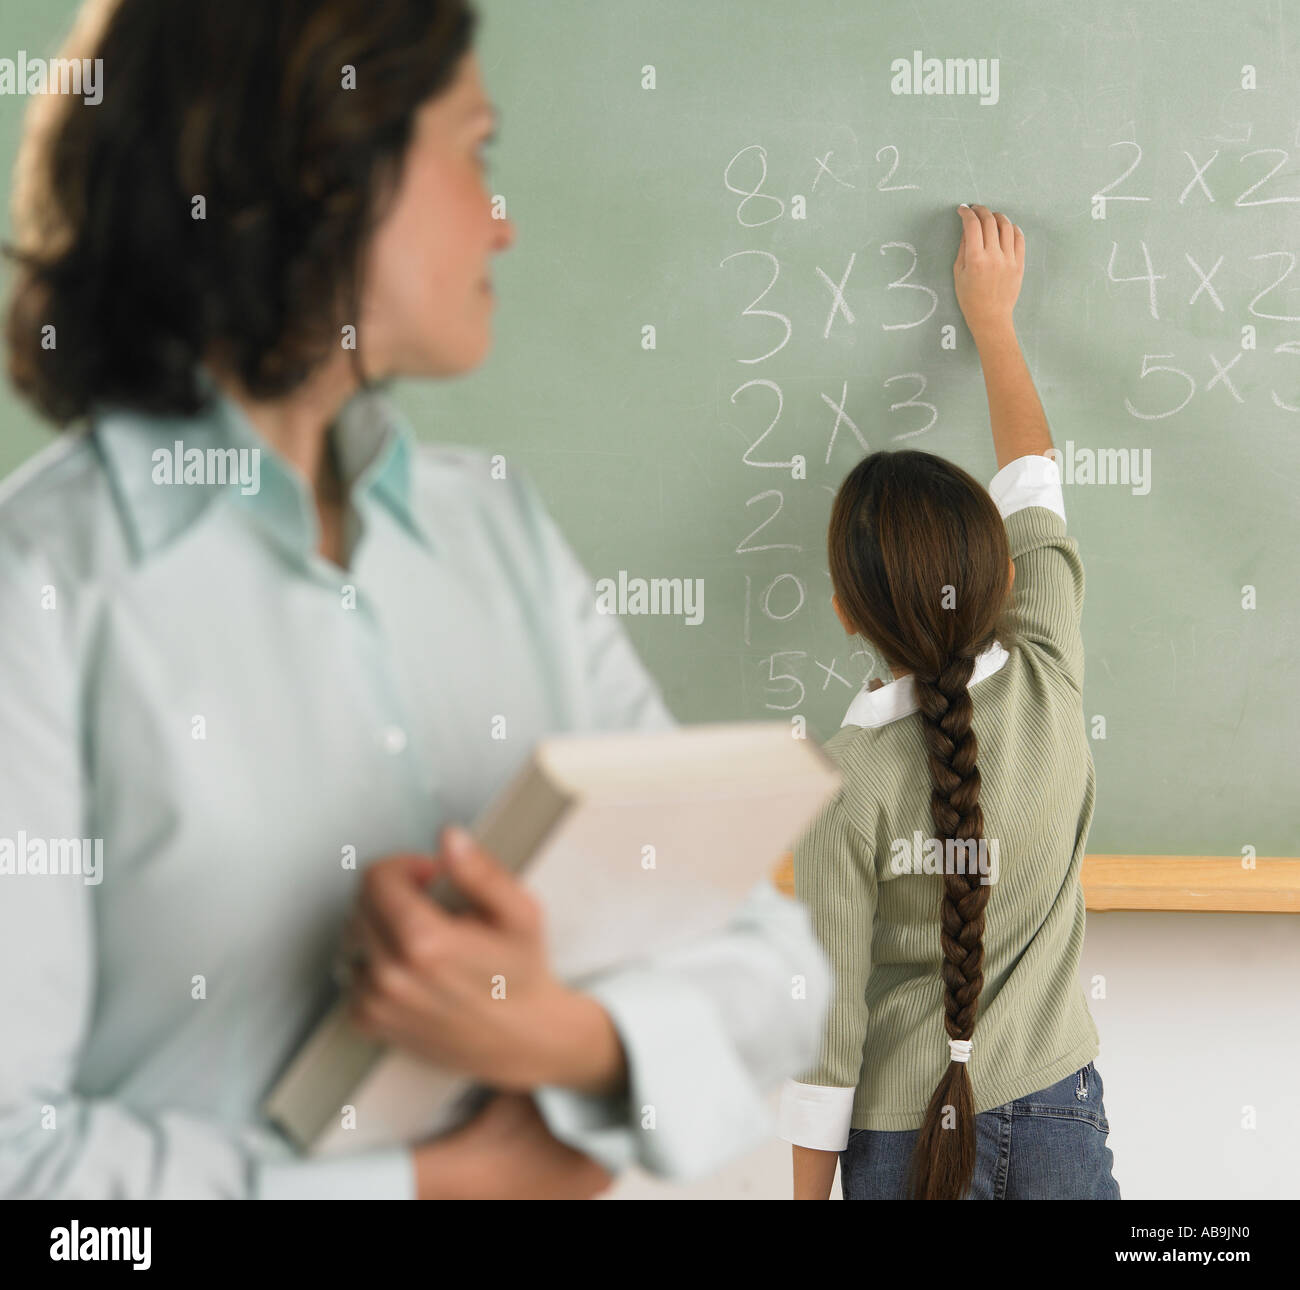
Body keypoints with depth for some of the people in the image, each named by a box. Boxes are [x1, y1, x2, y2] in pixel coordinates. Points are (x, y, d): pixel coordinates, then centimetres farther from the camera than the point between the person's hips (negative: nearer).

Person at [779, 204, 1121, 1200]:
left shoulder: (849, 780, -19)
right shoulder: (1052, 686, -12)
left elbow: (832, 1011, -14)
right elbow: (1034, 482, 5)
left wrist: (808, 1187, -1)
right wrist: (993, 315, 18)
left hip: (906, 1133, -2)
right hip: (1057, 1114, 2)